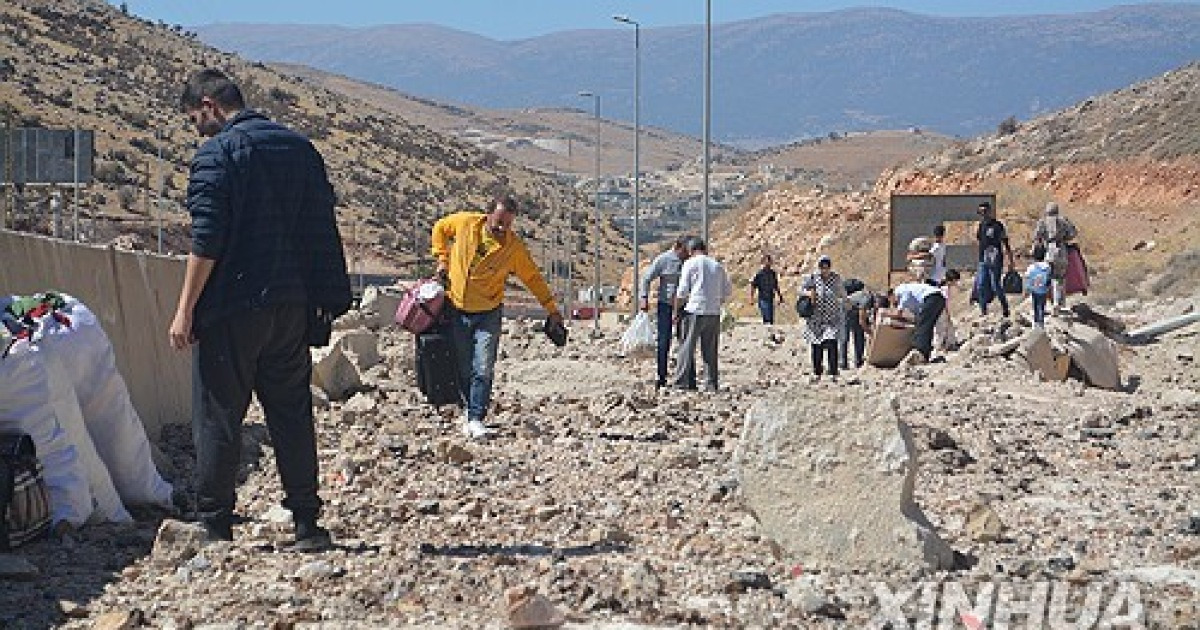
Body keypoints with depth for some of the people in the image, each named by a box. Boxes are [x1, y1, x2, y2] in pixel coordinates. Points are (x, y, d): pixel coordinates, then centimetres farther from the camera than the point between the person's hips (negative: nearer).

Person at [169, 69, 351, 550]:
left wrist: (186, 310, -11)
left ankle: (214, 527, 6)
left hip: (230, 310, -6)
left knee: (217, 416, 2)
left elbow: (207, 241, -15)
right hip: (291, 307, 6)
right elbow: (323, 234, 11)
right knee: (292, 413, 10)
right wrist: (322, 301, 15)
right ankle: (307, 524, 10)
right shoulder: (300, 148, 11)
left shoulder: (216, 154, -9)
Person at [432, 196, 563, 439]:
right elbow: (440, 228, 11)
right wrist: (442, 259, 2)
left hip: (488, 314, -1)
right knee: (462, 370, 8)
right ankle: (469, 411, 26)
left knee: (483, 370, -12)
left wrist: (551, 308, 1)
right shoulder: (465, 222, -9)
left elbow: (533, 277, 1)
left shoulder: (514, 247, -11)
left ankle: (476, 420, -10)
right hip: (456, 310, 2)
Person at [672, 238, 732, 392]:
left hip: (694, 311, -4)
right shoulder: (717, 265, 12)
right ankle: (711, 383, 7)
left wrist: (676, 311, 5)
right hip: (714, 313, 4)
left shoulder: (690, 264, -1)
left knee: (687, 348, 1)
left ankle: (683, 382, -3)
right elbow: (728, 291, 14)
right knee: (710, 350, 9)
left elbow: (682, 291, -4)